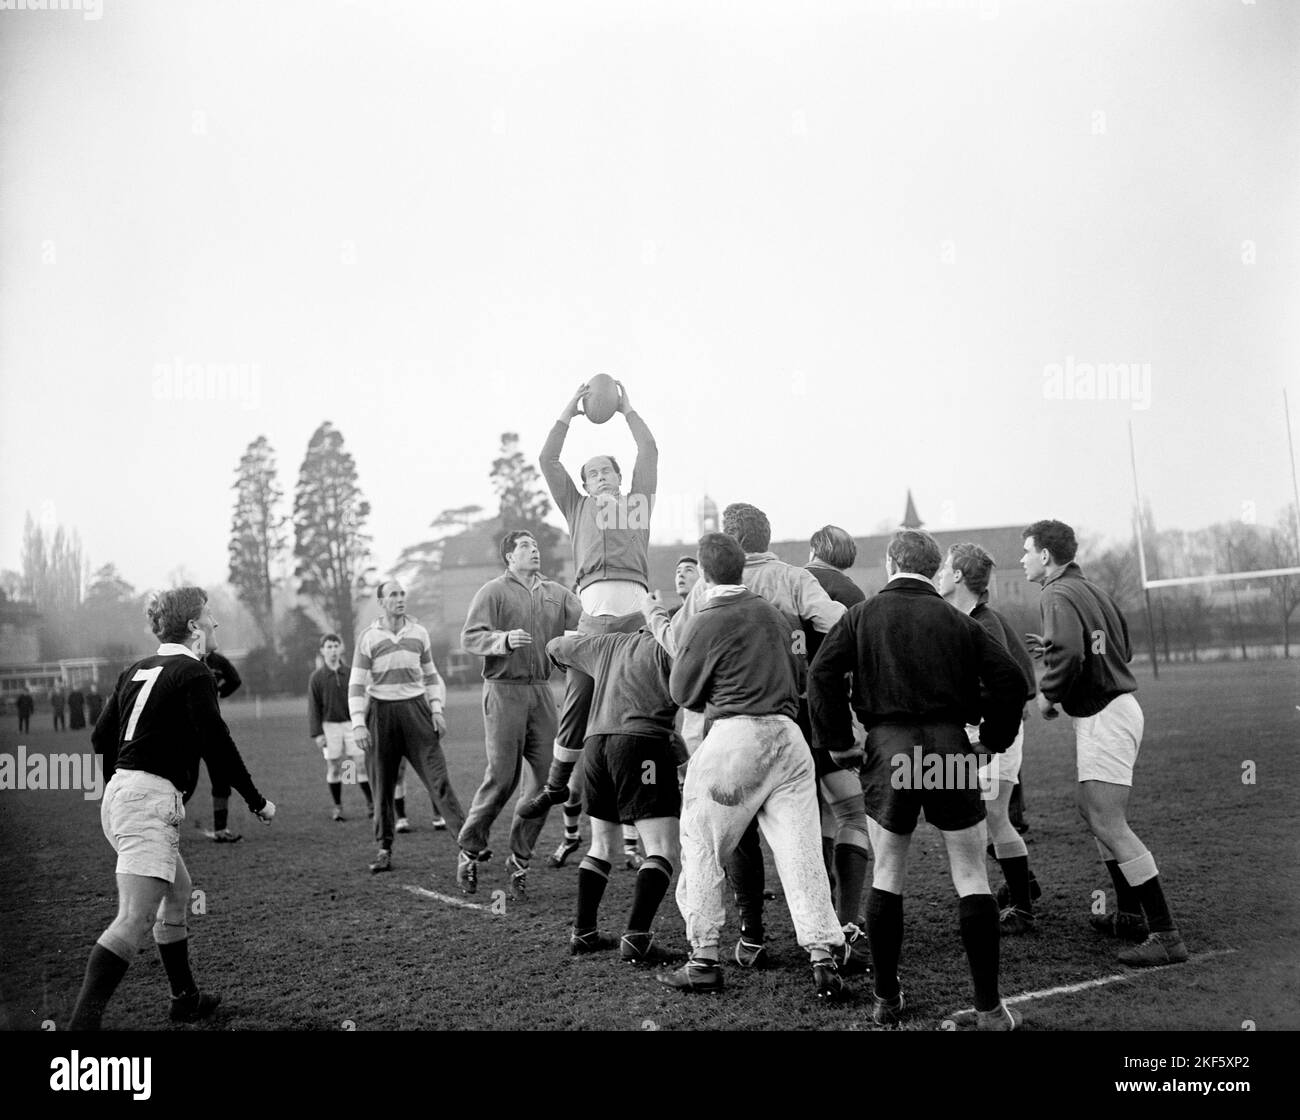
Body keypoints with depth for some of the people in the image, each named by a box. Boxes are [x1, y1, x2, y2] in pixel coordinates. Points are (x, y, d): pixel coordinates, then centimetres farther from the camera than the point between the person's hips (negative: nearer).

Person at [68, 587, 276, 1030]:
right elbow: (217, 744, -13)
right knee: (135, 920, -14)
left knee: (178, 892, 22)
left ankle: (186, 1000, 32)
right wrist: (257, 801, -4)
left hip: (120, 792, 10)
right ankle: (82, 1022, -22)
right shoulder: (193, 674, -8)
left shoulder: (137, 670, 15)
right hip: (150, 799, -10)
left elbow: (101, 737, 18)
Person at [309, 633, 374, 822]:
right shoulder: (316, 678, 0)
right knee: (334, 768, 2)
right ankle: (337, 807, 14)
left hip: (351, 723, 1)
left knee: (361, 765, -4)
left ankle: (371, 803, 5)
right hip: (330, 726, -1)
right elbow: (313, 707, 0)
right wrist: (316, 733, -7)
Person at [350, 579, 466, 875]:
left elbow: (430, 675, 17)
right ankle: (385, 849, 13)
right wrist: (358, 724, -9)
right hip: (381, 712, -1)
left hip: (415, 708, 1)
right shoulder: (369, 637, 0)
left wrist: (437, 709, 5)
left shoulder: (419, 632, 8)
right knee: (382, 782, 3)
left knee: (437, 775, -7)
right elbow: (356, 684, -1)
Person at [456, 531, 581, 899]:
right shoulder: (493, 591, -1)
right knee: (501, 778, -4)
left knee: (543, 779, 3)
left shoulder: (556, 593, 14)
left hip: (541, 691, 5)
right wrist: (504, 639, -25)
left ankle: (519, 860, 15)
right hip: (504, 689, -5)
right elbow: (469, 637, -8)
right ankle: (469, 849, 16)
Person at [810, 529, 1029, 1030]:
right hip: (950, 747, 1)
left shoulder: (863, 615, 6)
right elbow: (1009, 678, 3)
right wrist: (994, 739, 14)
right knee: (971, 877, 7)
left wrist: (838, 740, 4)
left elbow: (822, 672, -4)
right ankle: (989, 1008, 7)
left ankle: (886, 999, 19)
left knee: (887, 875, 13)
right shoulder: (958, 622, 9)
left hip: (890, 748, 0)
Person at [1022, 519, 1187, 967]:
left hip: (1103, 717, -11)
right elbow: (1123, 648, 21)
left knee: (1108, 824, -10)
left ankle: (1166, 934, -10)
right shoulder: (1090, 589, 15)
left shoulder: (1058, 595, -14)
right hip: (1116, 707, 11)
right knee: (1094, 812, 20)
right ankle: (1130, 914, 28)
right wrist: (1050, 646, 17)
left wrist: (1048, 694, -11)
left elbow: (1069, 655, -29)